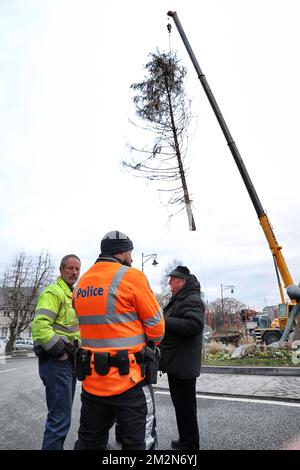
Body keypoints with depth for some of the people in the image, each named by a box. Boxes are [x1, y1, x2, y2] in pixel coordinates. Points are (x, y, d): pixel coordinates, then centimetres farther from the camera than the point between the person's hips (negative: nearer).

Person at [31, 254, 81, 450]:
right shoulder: (53, 292, -15)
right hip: (56, 361, -10)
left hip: (68, 361, 10)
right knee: (60, 418, -3)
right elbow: (40, 326, -27)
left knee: (63, 415, 21)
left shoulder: (72, 295, 16)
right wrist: (59, 351, -22)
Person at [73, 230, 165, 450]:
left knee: (89, 442, 23)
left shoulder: (82, 282, 5)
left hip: (92, 379, 7)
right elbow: (156, 326, -10)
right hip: (128, 379, -6)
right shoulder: (131, 277, -15)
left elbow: (95, 323, 9)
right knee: (139, 443, 10)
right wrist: (150, 344, 10)